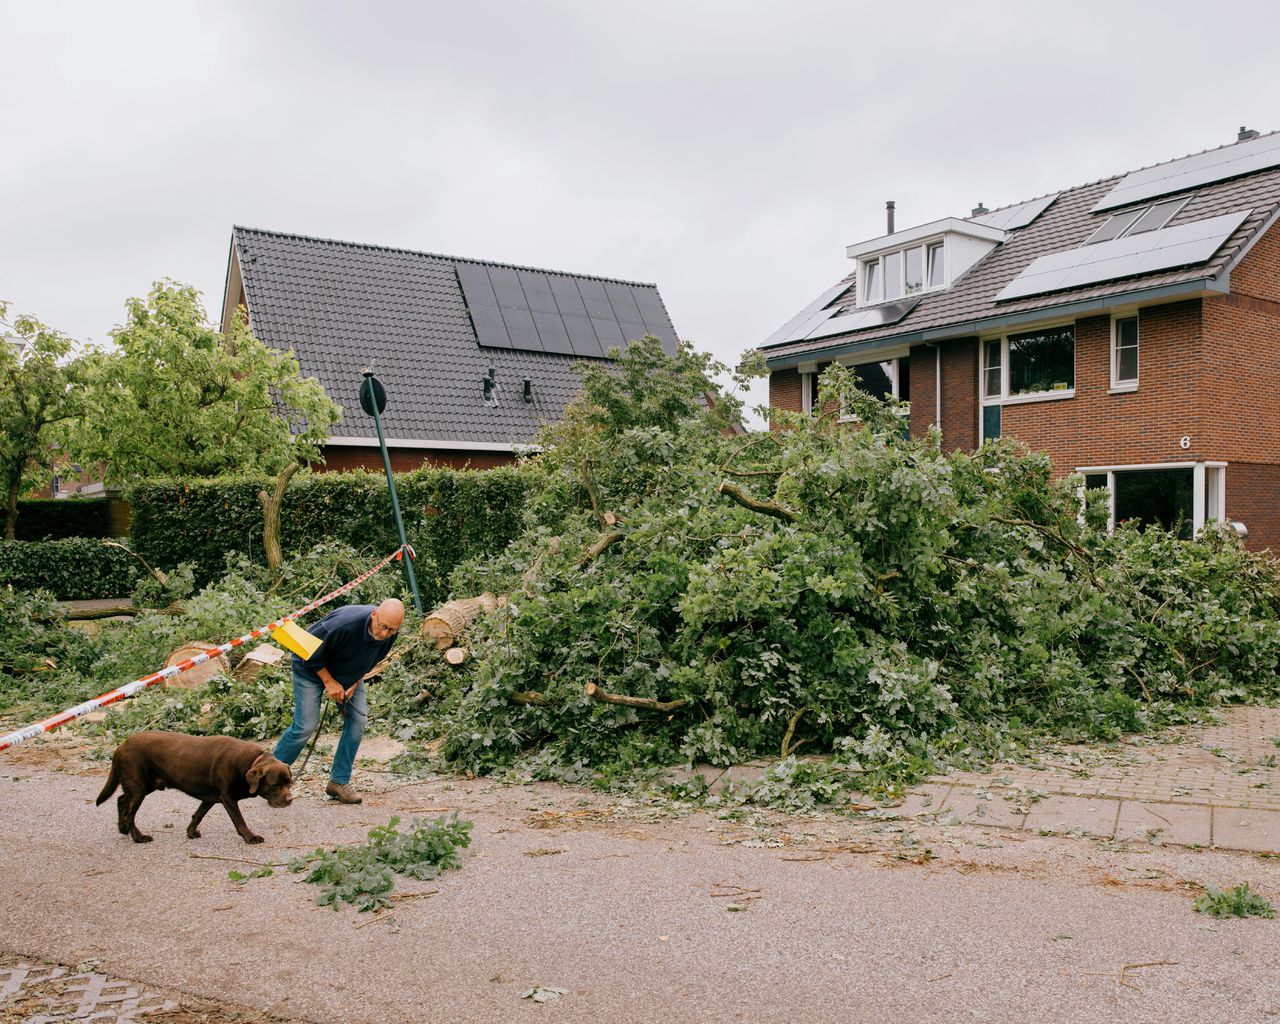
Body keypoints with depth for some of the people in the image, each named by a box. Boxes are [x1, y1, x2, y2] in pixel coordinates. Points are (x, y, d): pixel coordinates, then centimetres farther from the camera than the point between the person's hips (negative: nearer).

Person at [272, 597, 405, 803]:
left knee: (358, 719, -7)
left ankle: (339, 782, 5)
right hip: (311, 668, -6)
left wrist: (355, 682, -11)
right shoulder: (344, 623, -41)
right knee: (306, 725, -10)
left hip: (349, 673, 6)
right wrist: (329, 682, -21)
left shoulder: (389, 635, -20)